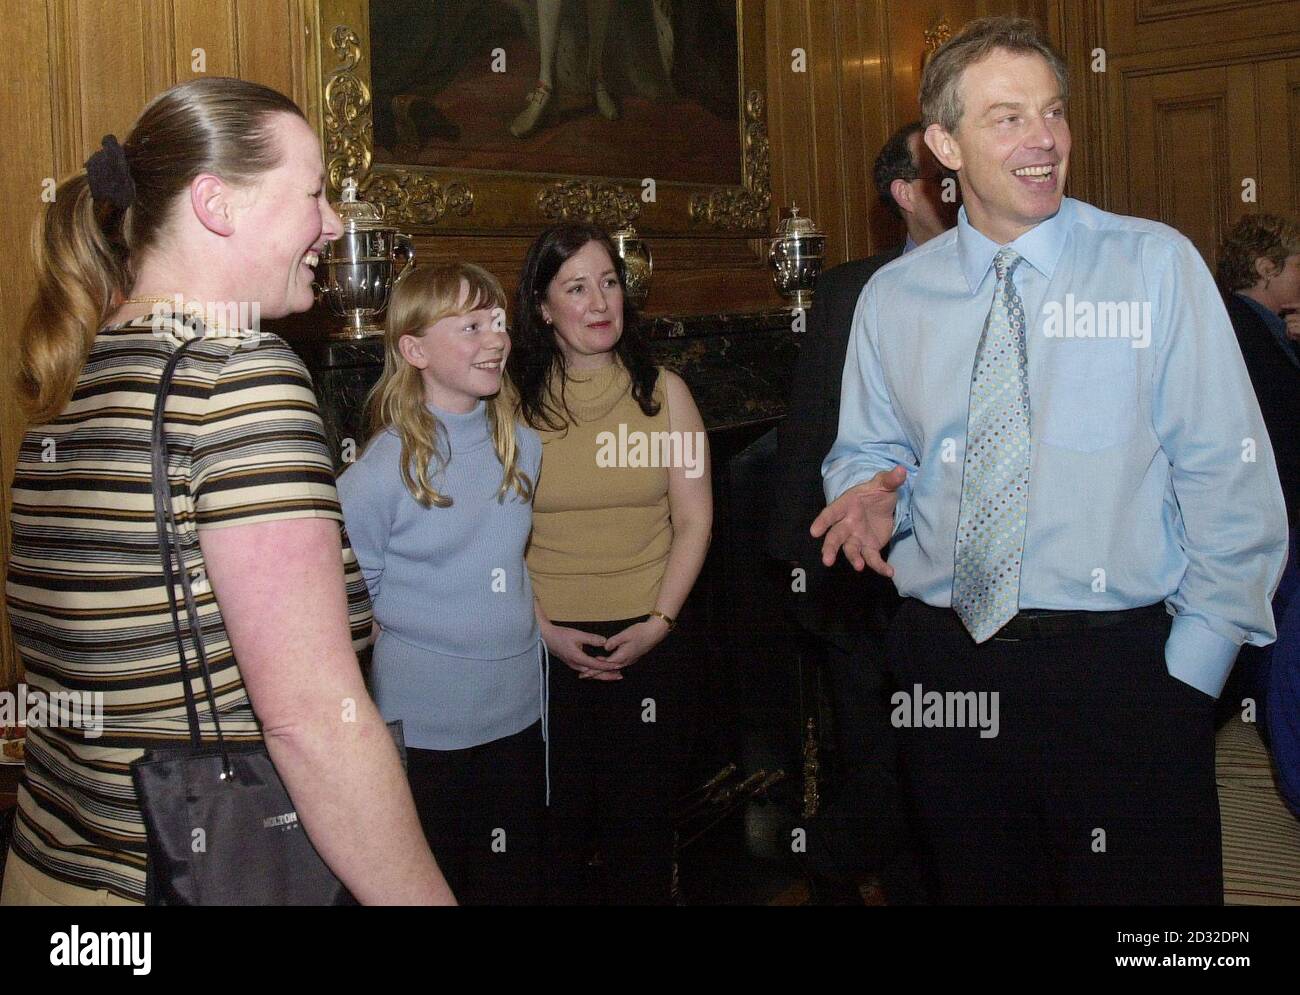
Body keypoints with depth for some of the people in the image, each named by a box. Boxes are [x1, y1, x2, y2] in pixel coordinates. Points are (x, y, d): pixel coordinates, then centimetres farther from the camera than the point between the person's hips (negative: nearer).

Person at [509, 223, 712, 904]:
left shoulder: (663, 392, 2)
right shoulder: (513, 403, -1)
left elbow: (694, 520, 1)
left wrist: (657, 623, -9)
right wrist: (544, 630, -11)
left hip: (650, 641, 1)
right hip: (547, 645, 0)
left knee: (641, 822, 10)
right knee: (557, 821, 9)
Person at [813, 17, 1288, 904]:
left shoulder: (1155, 265, -3)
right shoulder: (892, 298, 5)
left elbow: (1229, 479, -4)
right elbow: (868, 450, 16)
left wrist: (1193, 668, -8)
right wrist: (873, 494, -7)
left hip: (1121, 668, -2)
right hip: (948, 668, 3)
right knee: (974, 883, 16)